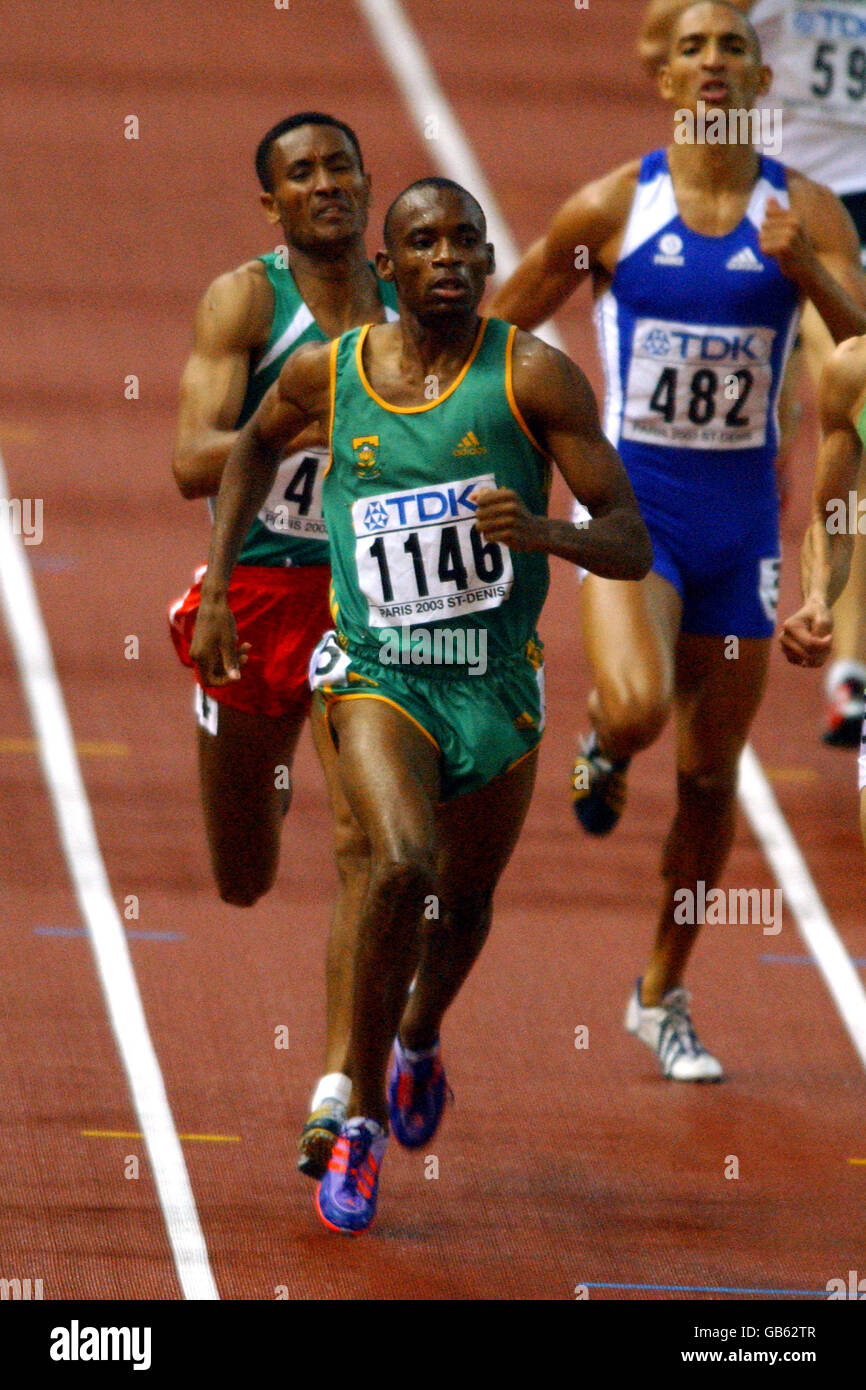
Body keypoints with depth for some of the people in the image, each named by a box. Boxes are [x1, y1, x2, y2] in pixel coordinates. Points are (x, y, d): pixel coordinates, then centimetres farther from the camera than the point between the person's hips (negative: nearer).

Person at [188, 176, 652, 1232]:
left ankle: (420, 1038, 55)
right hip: (375, 672, -1)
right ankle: (363, 1117, -11)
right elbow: (256, 444, 23)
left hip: (497, 684, 1)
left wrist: (545, 535, -30)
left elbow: (632, 548, -9)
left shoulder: (534, 377, -9)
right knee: (403, 865, -26)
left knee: (465, 900, 19)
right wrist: (215, 589, 17)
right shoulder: (327, 374, -1)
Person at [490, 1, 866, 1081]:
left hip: (740, 517, 2)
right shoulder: (612, 209, -3)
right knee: (636, 709, -28)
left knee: (711, 773, 8)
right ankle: (602, 745, 10)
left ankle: (662, 996, 25)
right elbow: (496, 331, 8)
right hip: (631, 501, -2)